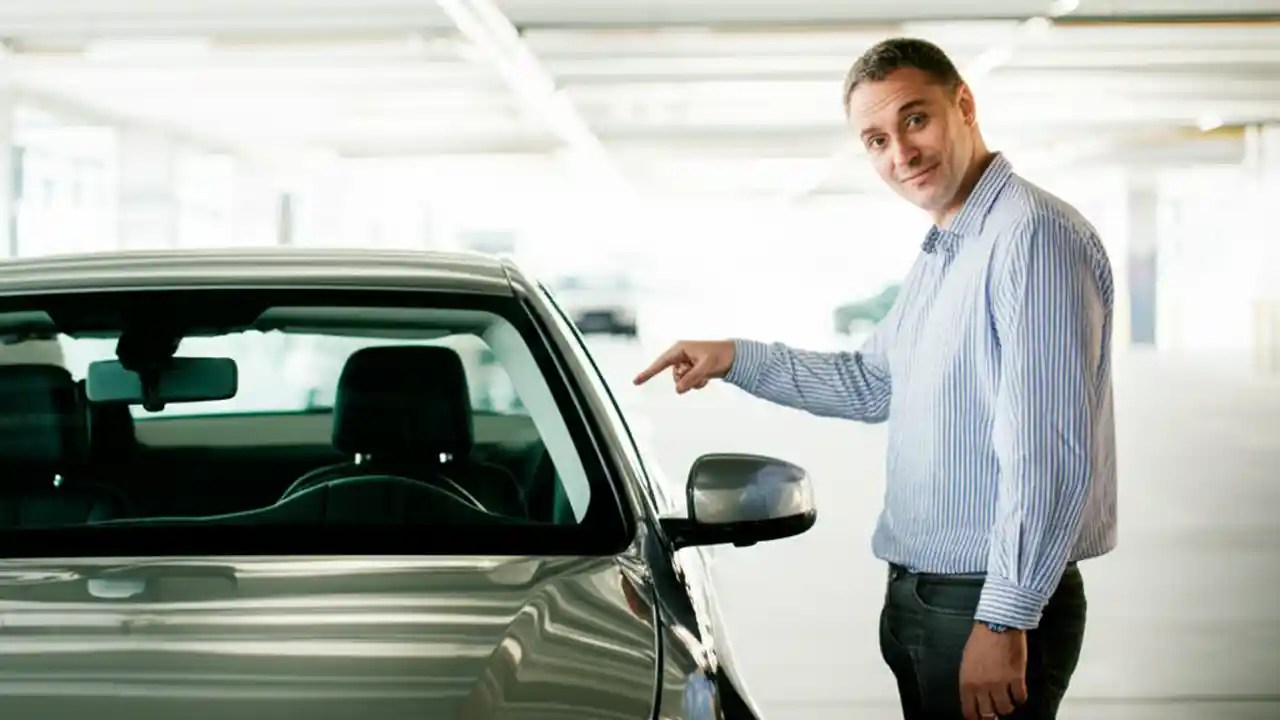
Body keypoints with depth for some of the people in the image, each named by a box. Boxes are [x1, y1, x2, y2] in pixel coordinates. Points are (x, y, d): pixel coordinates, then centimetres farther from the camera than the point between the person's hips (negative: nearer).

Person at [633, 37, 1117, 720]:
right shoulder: (937, 254, 15)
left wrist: (1004, 620, -23)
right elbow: (871, 383, 28)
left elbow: (1052, 453, -23)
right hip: (912, 599, 9)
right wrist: (736, 359, 18)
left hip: (997, 609, -9)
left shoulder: (1033, 234, -17)